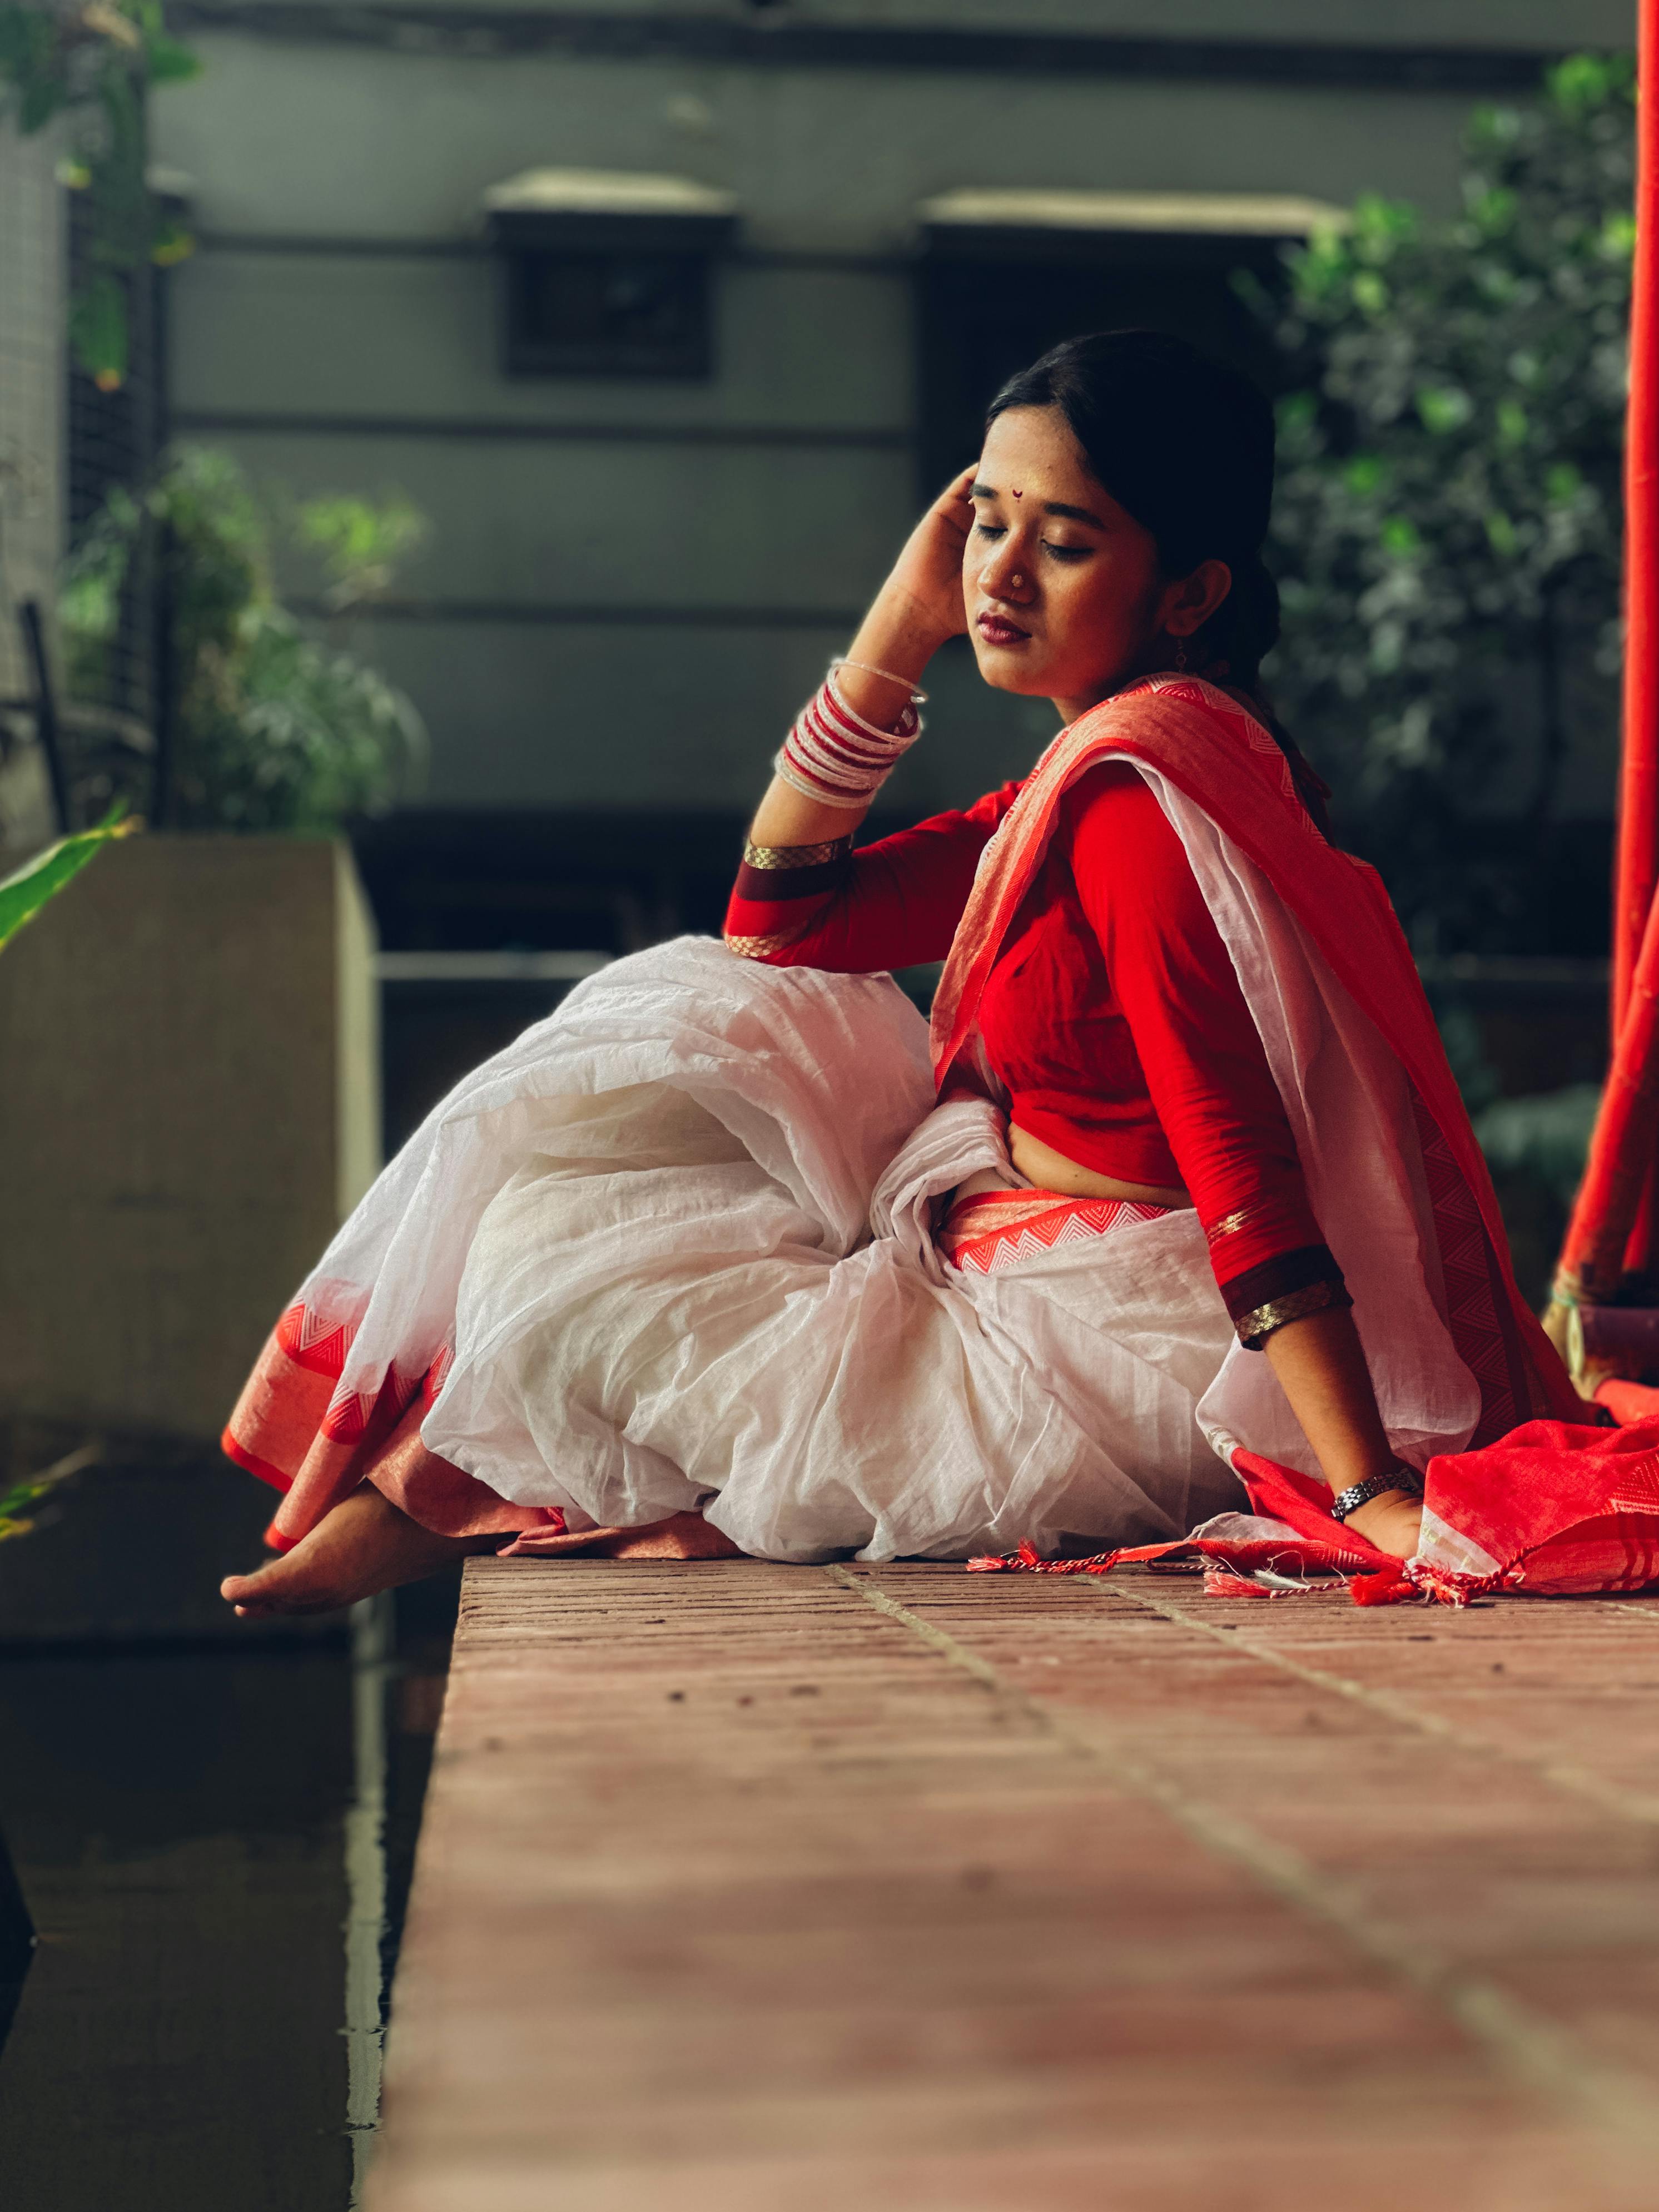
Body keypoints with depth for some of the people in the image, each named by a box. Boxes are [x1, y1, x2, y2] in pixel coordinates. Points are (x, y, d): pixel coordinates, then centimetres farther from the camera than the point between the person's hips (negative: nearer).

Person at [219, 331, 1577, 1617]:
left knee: (555, 1268, -5)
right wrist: (896, 634, 4)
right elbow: (783, 926, 12)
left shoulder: (1138, 790, -22)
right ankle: (433, 1473, 15)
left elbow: (1239, 1153, -29)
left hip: (1102, 1369, -10)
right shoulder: (1099, 768, 9)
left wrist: (1370, 1489, -34)